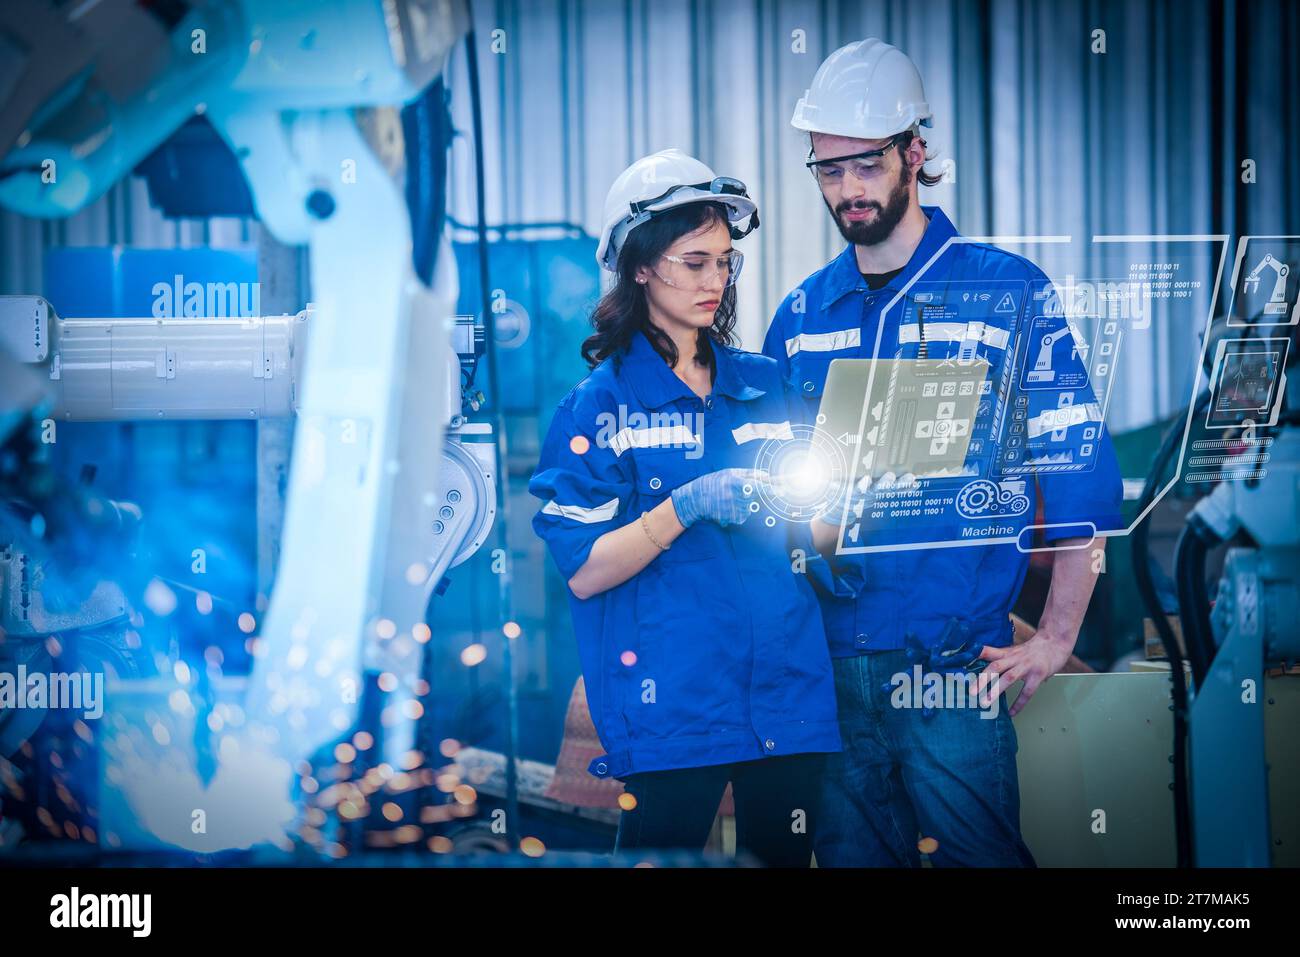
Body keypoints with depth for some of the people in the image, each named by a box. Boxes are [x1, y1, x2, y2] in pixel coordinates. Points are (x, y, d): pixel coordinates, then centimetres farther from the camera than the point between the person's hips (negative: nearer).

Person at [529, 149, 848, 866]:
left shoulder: (766, 386, 13)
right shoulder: (599, 403, 1)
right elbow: (583, 573, -8)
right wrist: (687, 506, -19)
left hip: (789, 693, 4)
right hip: (672, 703, -4)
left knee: (782, 857, 8)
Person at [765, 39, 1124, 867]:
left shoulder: (1009, 293, -3)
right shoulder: (802, 314, 9)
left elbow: (1083, 475, -5)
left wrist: (1055, 640, -7)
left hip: (956, 665, -4)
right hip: (828, 663, 4)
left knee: (979, 852, -1)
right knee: (850, 852, 12)